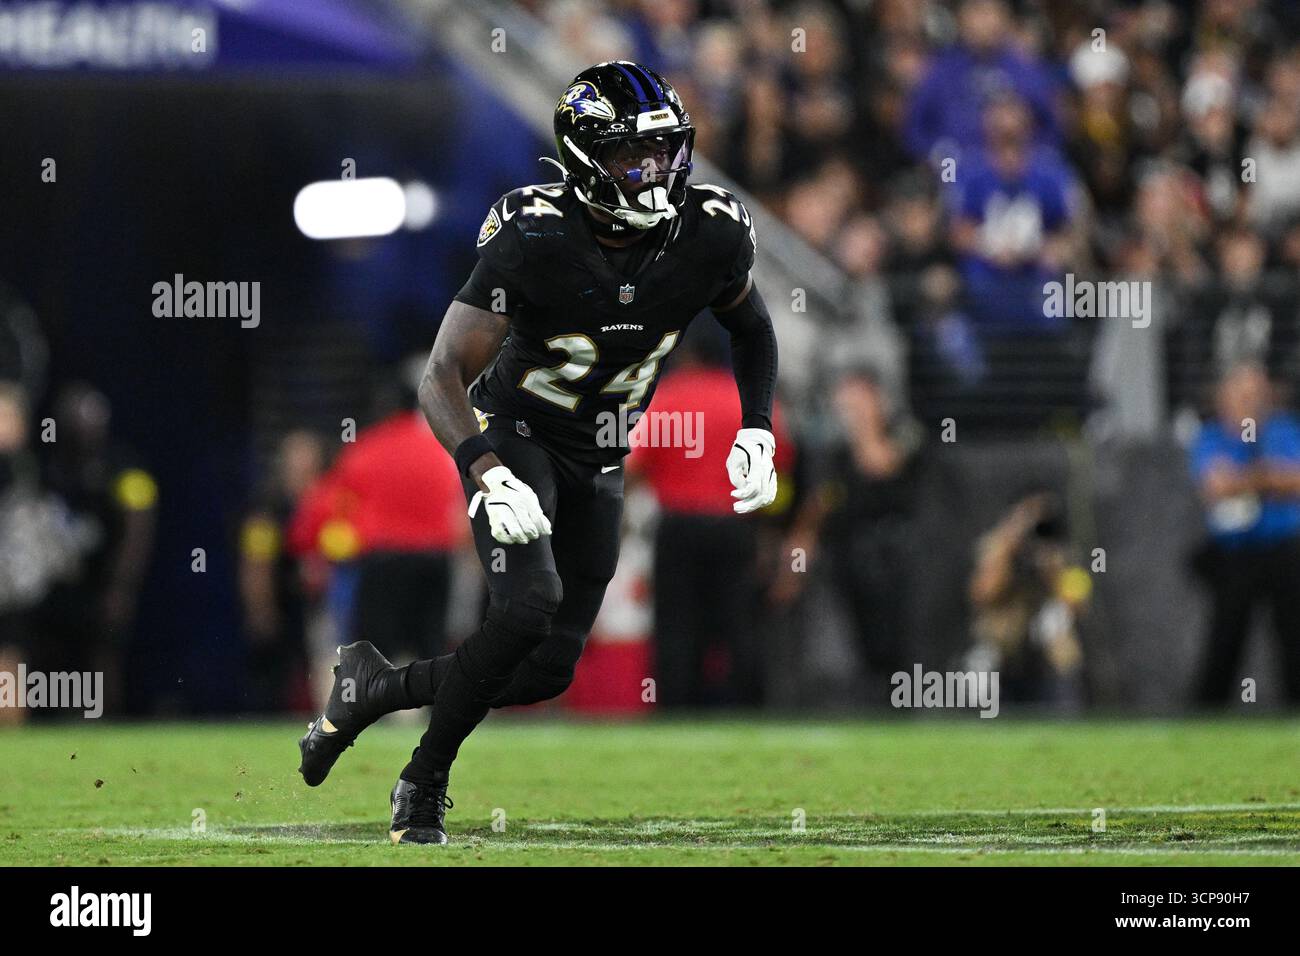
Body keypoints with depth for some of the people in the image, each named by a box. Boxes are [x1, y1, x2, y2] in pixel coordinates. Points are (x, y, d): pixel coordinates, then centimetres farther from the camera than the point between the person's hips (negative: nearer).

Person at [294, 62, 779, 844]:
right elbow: (444, 378, -25)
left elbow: (752, 330, 11)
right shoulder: (533, 240, -26)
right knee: (531, 605, -28)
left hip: (597, 467, 5)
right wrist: (490, 476, -41)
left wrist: (756, 433, -2)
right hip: (513, 439, -5)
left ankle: (378, 685, 24)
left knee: (549, 671, 0)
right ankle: (425, 782, -8)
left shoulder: (710, 236, -13)